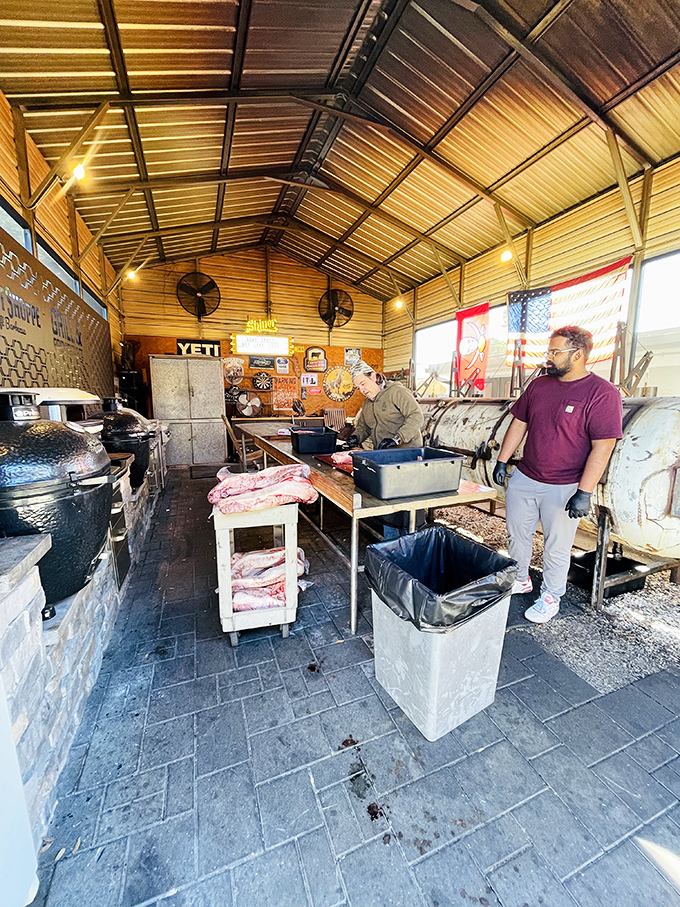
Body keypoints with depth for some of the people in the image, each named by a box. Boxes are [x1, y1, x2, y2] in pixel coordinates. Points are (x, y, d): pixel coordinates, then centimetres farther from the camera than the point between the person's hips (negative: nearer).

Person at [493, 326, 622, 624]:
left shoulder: (602, 393, -13)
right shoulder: (539, 385, 5)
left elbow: (603, 446, -16)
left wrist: (584, 493, -19)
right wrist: (502, 461, 6)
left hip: (563, 488, -5)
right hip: (523, 478, 6)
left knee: (556, 546, 10)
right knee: (517, 532, 16)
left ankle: (550, 596, 32)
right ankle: (520, 580, 39)